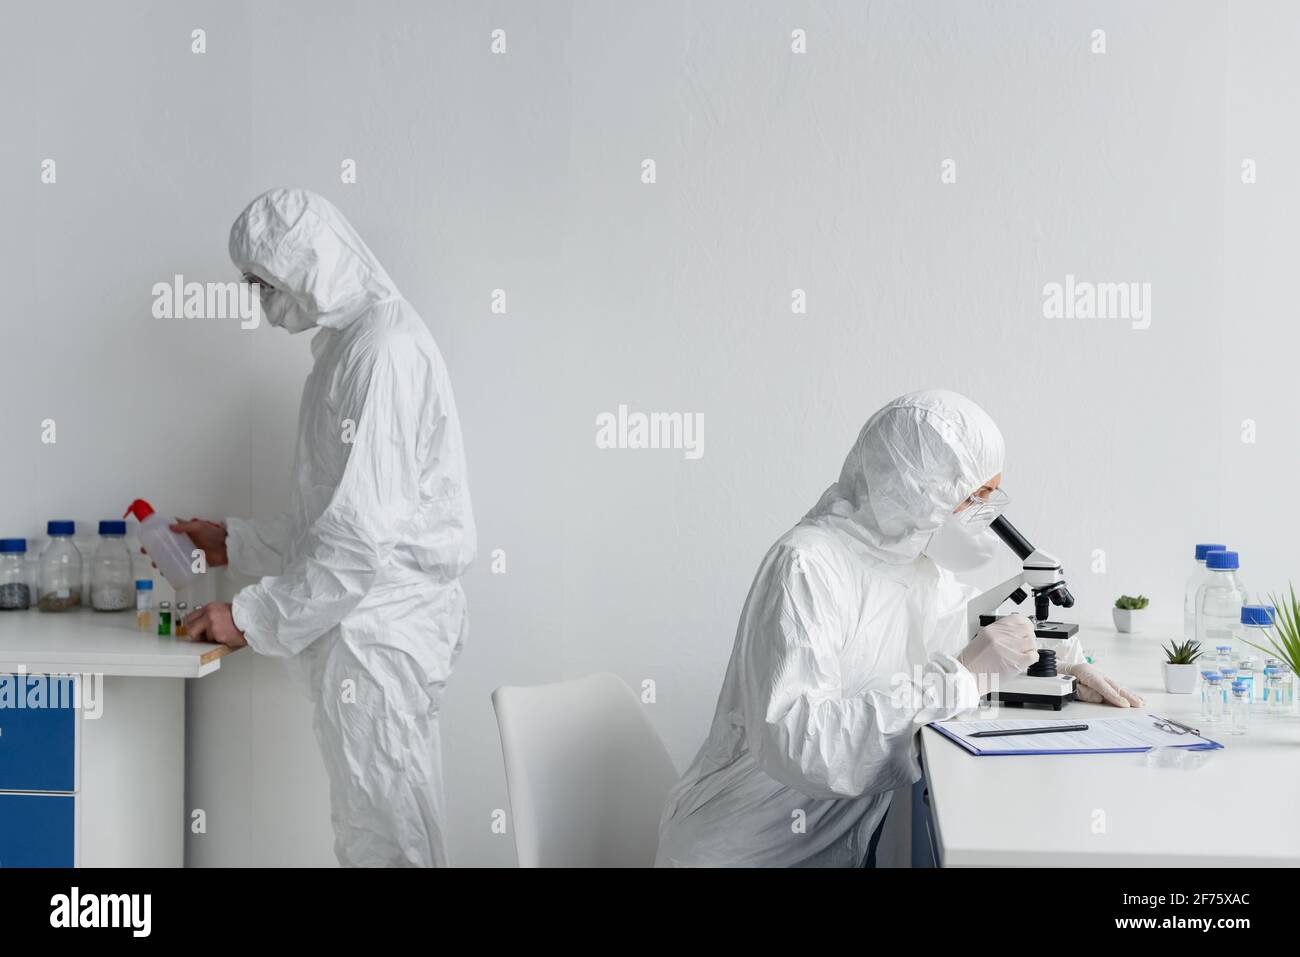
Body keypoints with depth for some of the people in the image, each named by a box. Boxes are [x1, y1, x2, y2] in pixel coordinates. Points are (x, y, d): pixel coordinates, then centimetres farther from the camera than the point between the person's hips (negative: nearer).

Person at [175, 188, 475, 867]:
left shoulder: (384, 347, -18)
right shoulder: (350, 340, 15)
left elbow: (366, 534, -22)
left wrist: (253, 618, -15)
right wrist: (235, 543, 21)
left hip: (380, 631, -10)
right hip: (361, 629, 10)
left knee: (383, 840, -1)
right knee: (369, 830, 17)